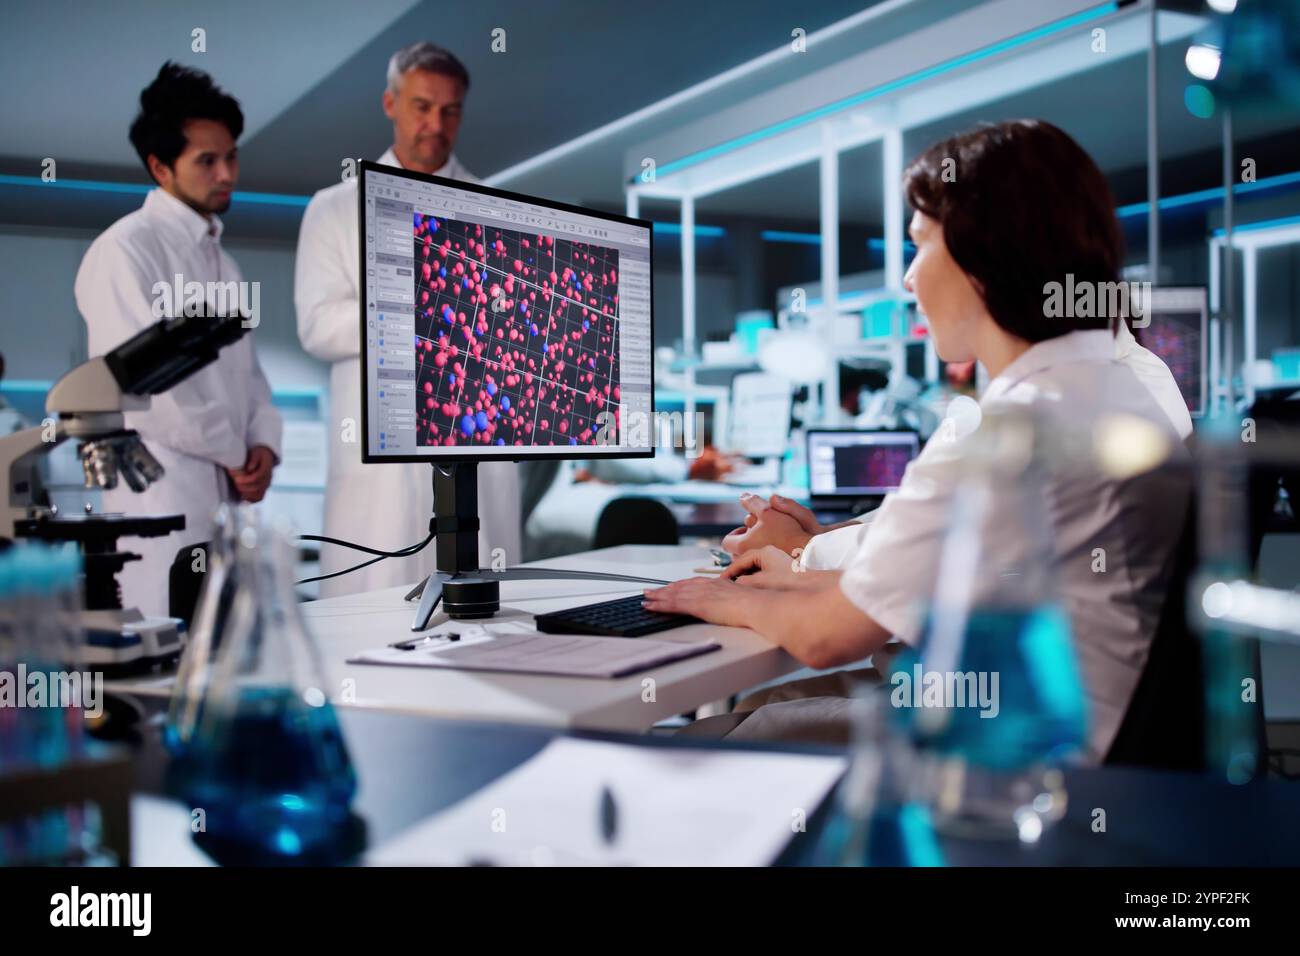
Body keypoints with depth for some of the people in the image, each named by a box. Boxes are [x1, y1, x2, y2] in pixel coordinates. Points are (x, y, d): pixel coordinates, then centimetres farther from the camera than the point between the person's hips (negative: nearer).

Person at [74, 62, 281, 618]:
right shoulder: (124, 250, -9)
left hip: (234, 494, 7)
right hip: (164, 500, -7)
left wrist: (264, 445, -1)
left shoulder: (219, 257, 17)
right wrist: (235, 454, -7)